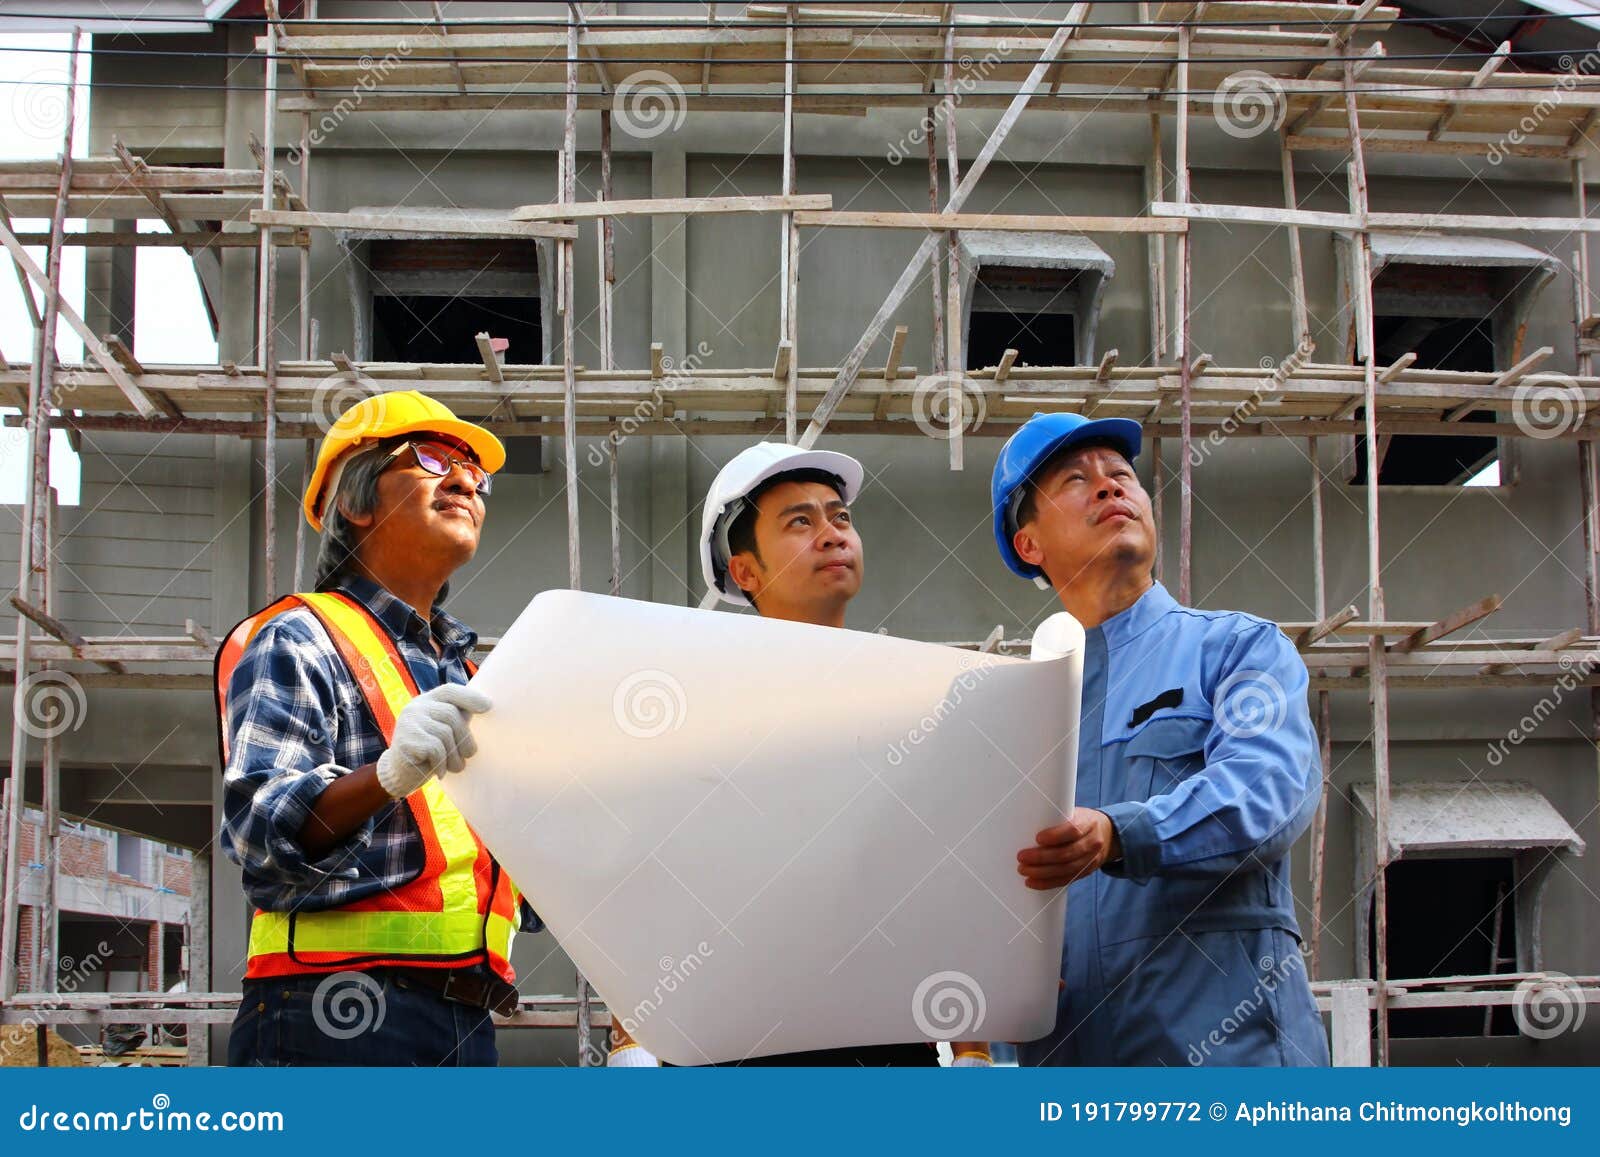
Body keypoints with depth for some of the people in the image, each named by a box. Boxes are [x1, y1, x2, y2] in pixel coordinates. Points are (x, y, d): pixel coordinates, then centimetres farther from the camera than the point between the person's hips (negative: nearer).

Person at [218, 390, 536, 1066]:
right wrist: (388, 777, -32)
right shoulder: (299, 640, 1)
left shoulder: (464, 684, 25)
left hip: (469, 1028, 7)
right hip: (340, 1015, -7)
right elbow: (258, 828, -15)